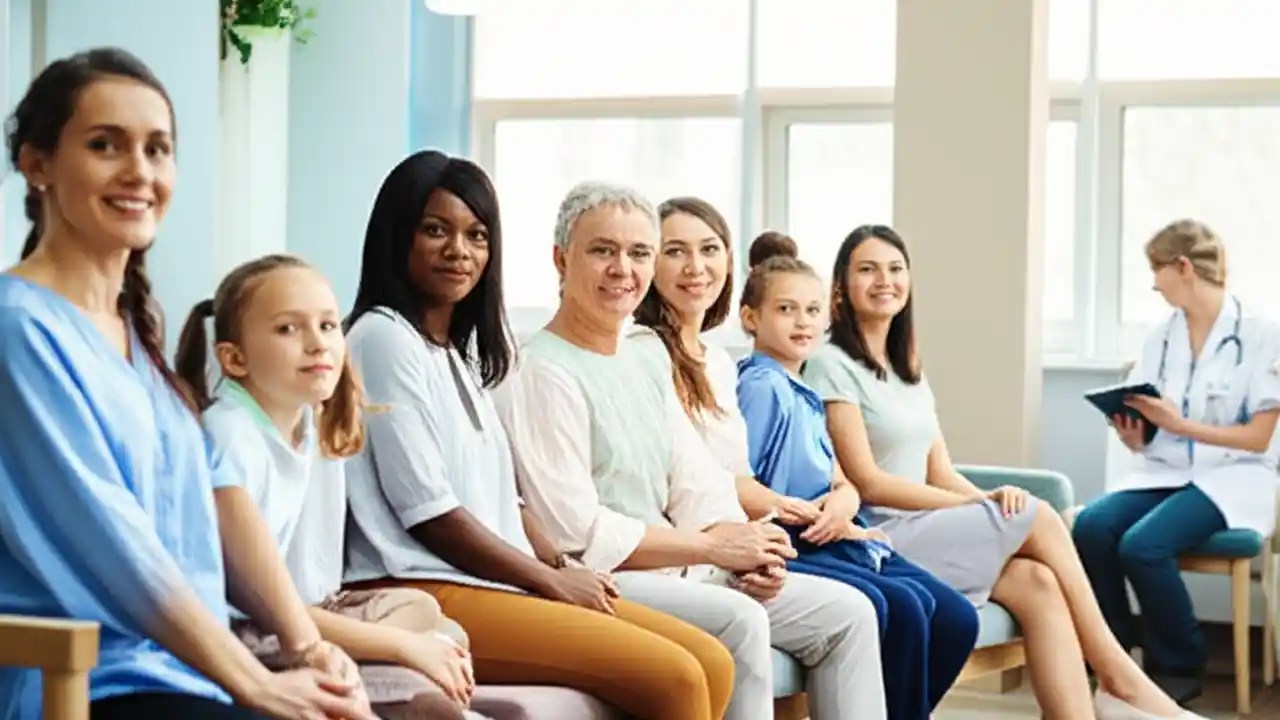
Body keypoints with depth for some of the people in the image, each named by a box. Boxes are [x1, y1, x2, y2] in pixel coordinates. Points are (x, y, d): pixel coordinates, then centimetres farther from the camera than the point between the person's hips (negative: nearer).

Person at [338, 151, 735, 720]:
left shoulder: (460, 352, 21)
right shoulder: (385, 339, -7)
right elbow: (428, 512, -13)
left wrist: (564, 567, 2)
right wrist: (553, 581, -8)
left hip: (499, 583, 9)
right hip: (423, 593, -9)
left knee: (711, 662, -3)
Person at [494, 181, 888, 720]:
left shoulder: (645, 368, 18)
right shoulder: (543, 373, -11)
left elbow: (700, 488, 13)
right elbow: (574, 532, -18)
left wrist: (750, 552, -9)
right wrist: (711, 546, -14)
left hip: (673, 568, 9)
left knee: (846, 612, -1)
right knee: (737, 620, -32)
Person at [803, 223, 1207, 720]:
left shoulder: (908, 370, 19)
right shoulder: (831, 366, -5)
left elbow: (940, 473, 13)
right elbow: (867, 482, -12)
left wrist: (988, 497, -9)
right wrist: (978, 505, -14)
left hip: (923, 530, 7)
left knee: (1037, 583, -20)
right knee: (1039, 518, -15)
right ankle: (1120, 679, -6)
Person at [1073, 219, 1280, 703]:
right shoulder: (1160, 339, 10)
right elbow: (1145, 440, 8)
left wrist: (1181, 425, -19)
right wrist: (1131, 435, -16)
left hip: (1230, 479, -5)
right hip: (1164, 474, 5)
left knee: (1143, 544, -31)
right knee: (1091, 526, -26)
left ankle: (1179, 667, -9)